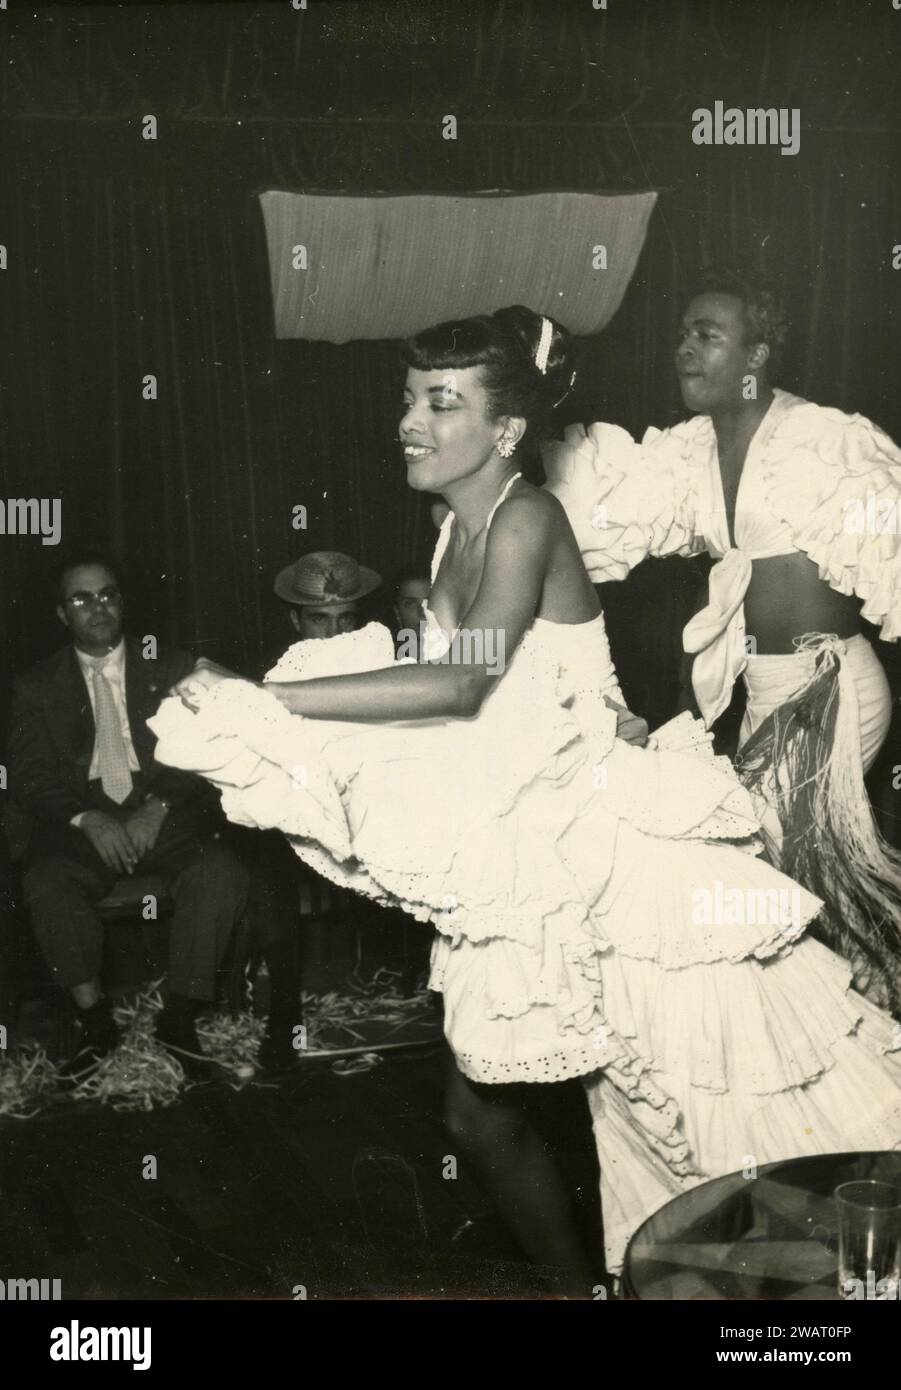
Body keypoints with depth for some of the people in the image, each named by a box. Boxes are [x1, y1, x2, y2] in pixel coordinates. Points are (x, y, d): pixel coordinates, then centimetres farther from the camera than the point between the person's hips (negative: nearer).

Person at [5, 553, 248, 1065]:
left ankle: (180, 1020, -19)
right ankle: (95, 1020, -17)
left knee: (223, 873, -29)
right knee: (45, 883, -32)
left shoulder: (172, 668, 13)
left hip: (164, 814, 0)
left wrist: (158, 809, -14)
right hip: (82, 824, 0)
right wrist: (87, 819, -15)